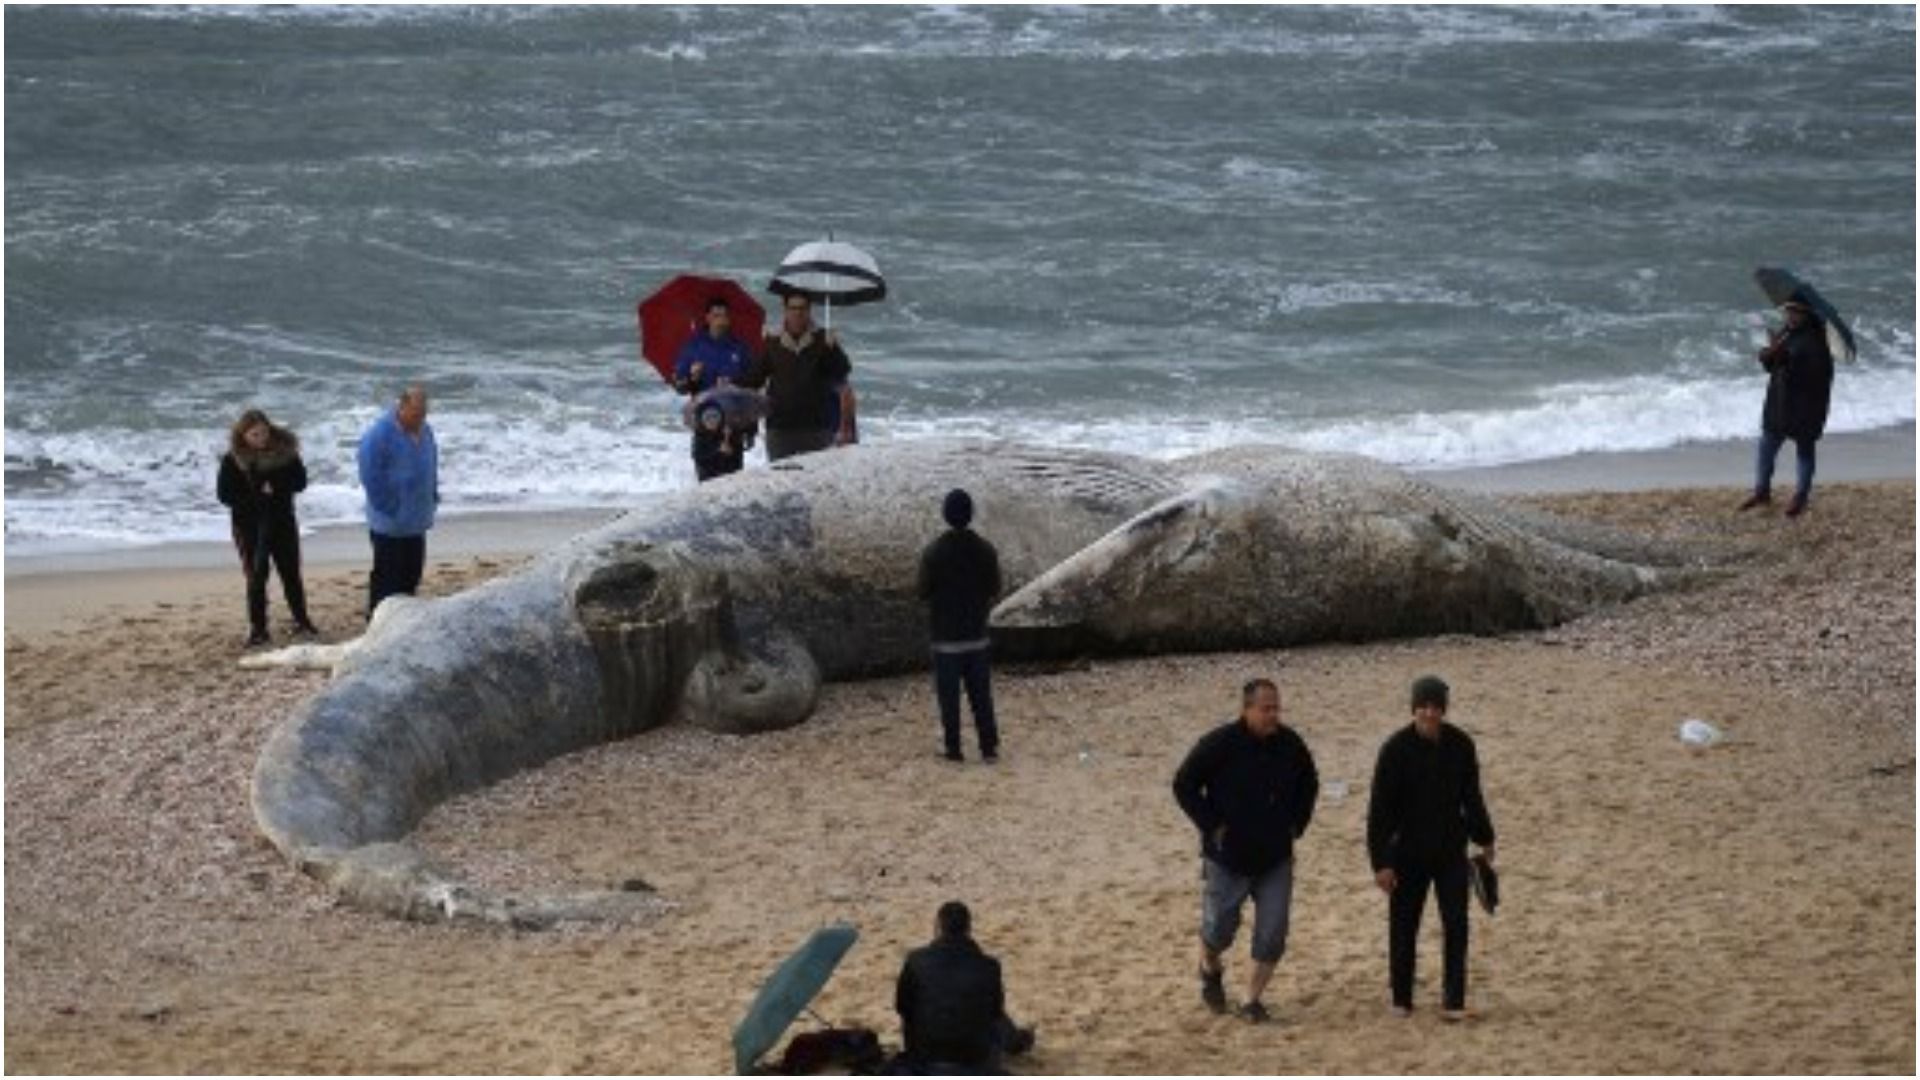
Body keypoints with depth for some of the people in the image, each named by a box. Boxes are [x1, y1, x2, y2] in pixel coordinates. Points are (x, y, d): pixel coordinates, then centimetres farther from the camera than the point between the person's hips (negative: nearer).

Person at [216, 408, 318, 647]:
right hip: (250, 526, -2)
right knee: (256, 577, 1)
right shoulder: (232, 460, -9)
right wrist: (257, 494, -19)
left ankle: (301, 621, 24)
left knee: (291, 573, 10)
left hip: (282, 521, 2)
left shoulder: (284, 450, -3)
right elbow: (224, 494, -11)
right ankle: (258, 629, 9)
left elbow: (300, 481, -3)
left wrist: (275, 488, -20)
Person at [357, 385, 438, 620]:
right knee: (387, 575, -3)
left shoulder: (424, 431, 6)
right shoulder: (379, 434, -18)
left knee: (412, 574, 14)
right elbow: (371, 478, -17)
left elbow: (432, 467, 20)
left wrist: (432, 500, 13)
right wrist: (388, 508, -16)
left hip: (416, 521, 7)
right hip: (390, 524, -7)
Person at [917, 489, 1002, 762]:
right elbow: (994, 588, 4)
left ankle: (953, 748, 7)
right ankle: (989, 746, 10)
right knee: (981, 693, 10)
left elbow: (924, 592, -9)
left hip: (945, 636, -3)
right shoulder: (986, 550, -5)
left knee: (948, 694, 5)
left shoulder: (933, 553, -15)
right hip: (976, 634, 3)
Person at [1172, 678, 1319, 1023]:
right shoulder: (1219, 744, -15)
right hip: (1228, 858, -3)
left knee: (1272, 935, -3)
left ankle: (1252, 999, 11)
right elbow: (1184, 785, -8)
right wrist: (1212, 825, -11)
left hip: (1276, 859, 3)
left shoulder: (1291, 744, -2)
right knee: (1219, 929, 8)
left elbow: (1309, 784, 17)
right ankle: (1210, 969, 40)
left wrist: (1296, 823, 7)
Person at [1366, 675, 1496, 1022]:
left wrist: (1484, 838, 20)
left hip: (1451, 851, 3)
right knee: (1403, 928, 6)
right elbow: (1379, 809, -11)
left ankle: (1453, 1001, 2)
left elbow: (1472, 797, 14)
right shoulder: (1397, 749, -12)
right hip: (1408, 854, -2)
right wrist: (1381, 861, -15)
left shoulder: (1460, 745, -1)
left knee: (1456, 926, -3)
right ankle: (1401, 999, 19)